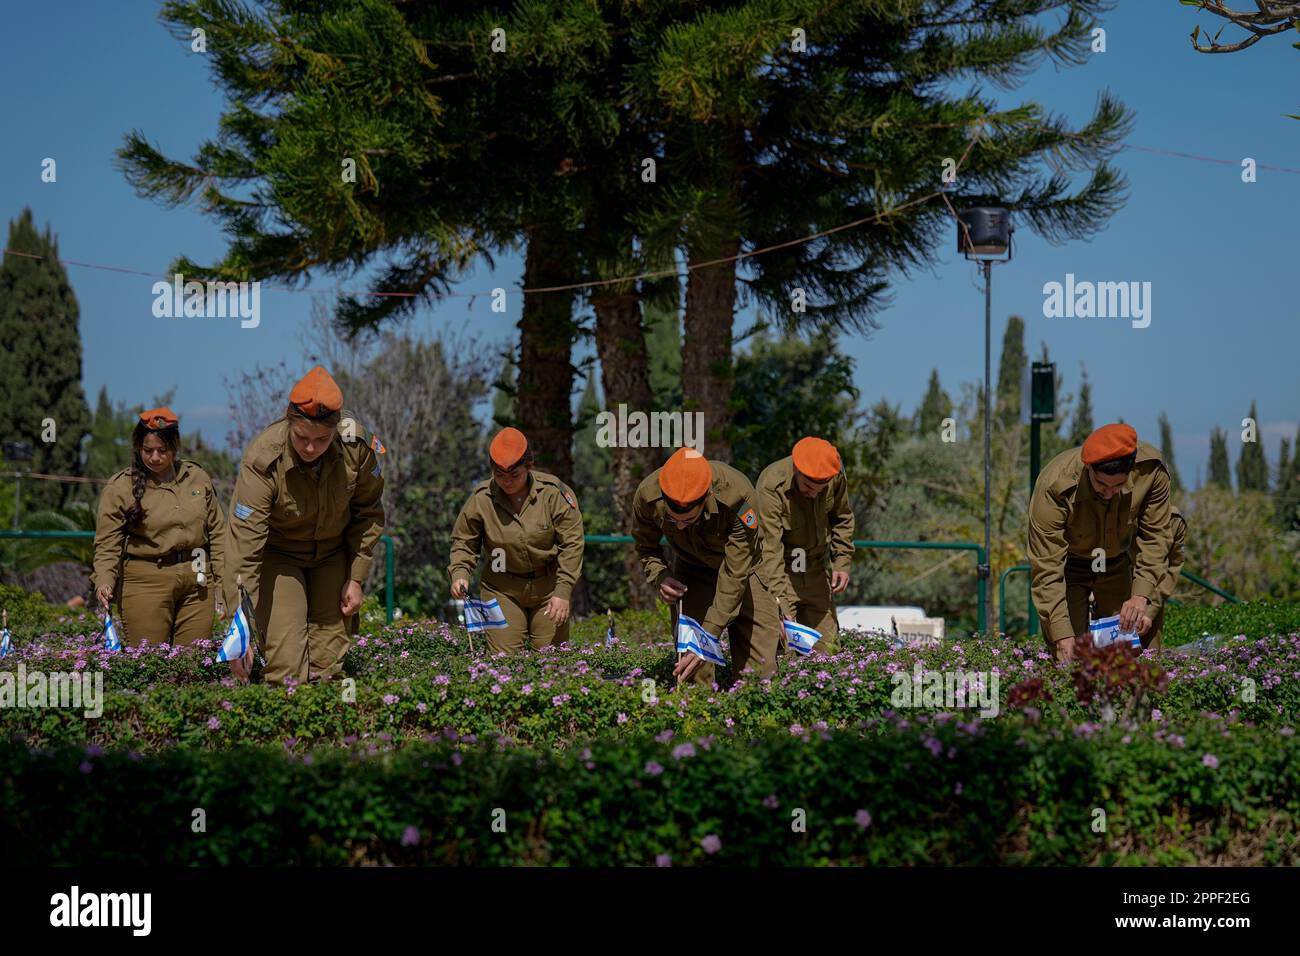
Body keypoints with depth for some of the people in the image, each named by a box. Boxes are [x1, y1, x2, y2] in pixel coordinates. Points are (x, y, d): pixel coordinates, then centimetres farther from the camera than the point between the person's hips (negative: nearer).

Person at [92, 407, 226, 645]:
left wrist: (222, 588, 10)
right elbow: (107, 544, -3)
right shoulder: (120, 487, -1)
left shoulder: (198, 478, 9)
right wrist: (104, 582, -21)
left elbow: (217, 534, 14)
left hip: (197, 581, 3)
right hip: (146, 583, -3)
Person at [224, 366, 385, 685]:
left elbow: (368, 513, -3)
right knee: (286, 663, -16)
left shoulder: (357, 446, -23)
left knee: (330, 659, 1)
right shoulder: (262, 461, -32)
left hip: (333, 553, 3)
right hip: (278, 555, -3)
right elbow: (243, 546, -34)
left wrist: (356, 578, -3)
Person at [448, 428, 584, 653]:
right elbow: (464, 542, 3)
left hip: (549, 587, 0)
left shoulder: (554, 492, -13)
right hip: (502, 590, 0)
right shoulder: (481, 498, -9)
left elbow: (571, 543, -9)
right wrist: (459, 574, -16)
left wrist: (563, 591, -15)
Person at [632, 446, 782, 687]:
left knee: (759, 667, -7)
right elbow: (645, 549, -3)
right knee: (693, 673, -12)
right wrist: (659, 577, -24)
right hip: (692, 572, 2)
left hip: (742, 567, -2)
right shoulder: (647, 495, -27)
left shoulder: (738, 496, -37)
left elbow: (735, 576, -32)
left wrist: (710, 637, -36)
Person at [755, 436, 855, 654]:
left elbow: (842, 519, 13)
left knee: (828, 649, 7)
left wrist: (842, 562, 2)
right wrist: (778, 603, -34)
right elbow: (768, 549, -29)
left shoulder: (836, 476, -9)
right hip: (779, 571, -5)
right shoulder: (771, 487, -27)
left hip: (814, 570, 5)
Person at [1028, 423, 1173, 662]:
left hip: (1119, 562, 3)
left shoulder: (1150, 470, -28)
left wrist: (1141, 596, -30)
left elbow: (1154, 538, -16)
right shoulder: (1054, 486, -36)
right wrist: (1063, 636, -40)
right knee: (1069, 657, -12)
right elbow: (1046, 568, -34)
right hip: (1068, 566, -2)